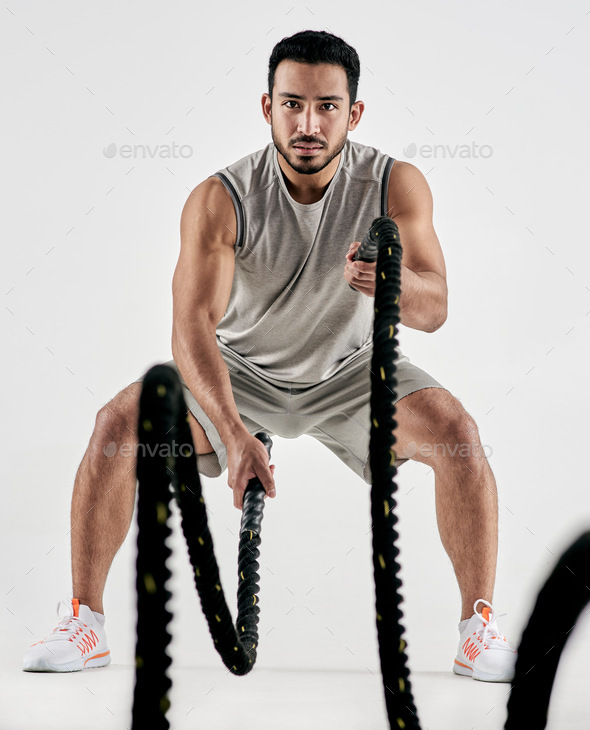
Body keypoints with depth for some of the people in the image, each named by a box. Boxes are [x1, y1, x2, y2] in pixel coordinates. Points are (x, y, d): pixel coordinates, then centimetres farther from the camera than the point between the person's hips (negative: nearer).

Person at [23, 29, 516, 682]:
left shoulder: (396, 185, -21)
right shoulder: (220, 199, -26)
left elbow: (433, 309, -24)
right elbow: (191, 326, -35)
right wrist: (233, 435, -49)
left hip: (348, 370, 1)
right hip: (237, 369, 0)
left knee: (457, 433, -23)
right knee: (118, 423, -21)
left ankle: (478, 627, -8)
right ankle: (84, 622, -7)